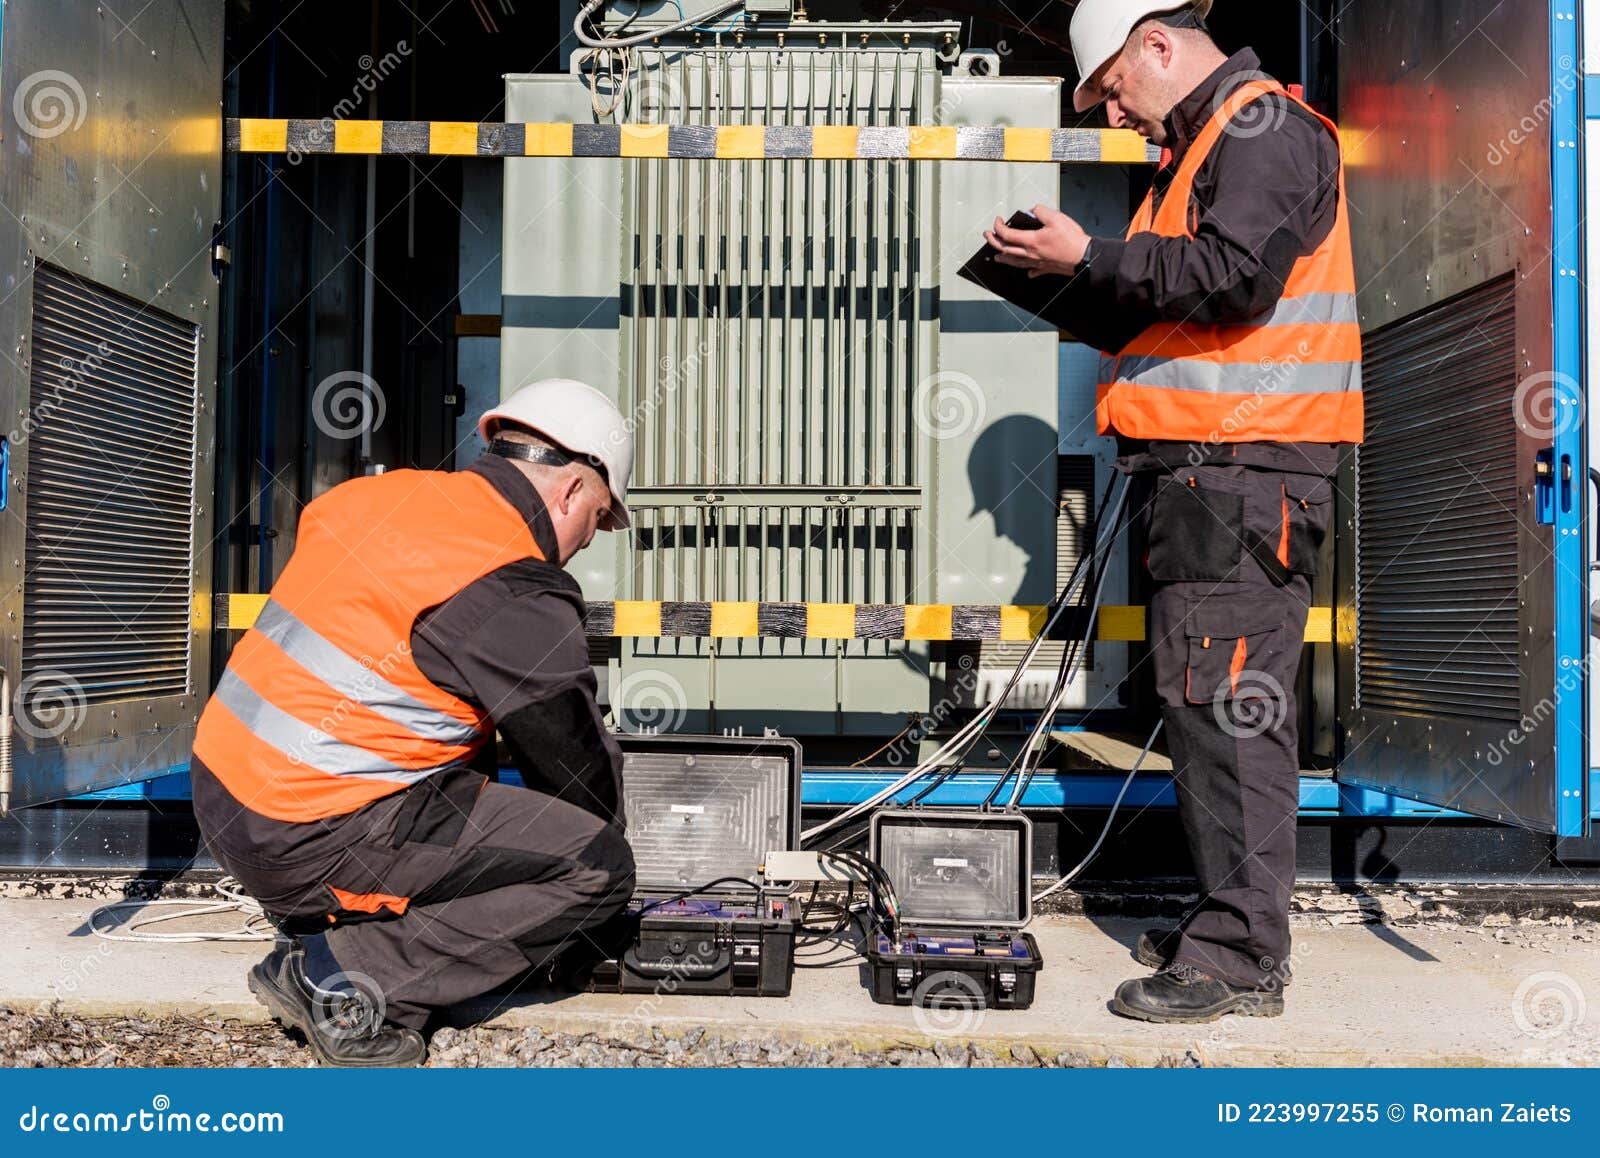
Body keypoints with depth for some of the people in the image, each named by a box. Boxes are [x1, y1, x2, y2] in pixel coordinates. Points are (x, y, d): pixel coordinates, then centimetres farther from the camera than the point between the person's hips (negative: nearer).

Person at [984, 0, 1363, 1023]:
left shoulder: (1264, 126, -5)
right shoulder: (1207, 143, 26)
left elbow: (1234, 279, -21)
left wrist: (1090, 257, -13)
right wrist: (1072, 288, 13)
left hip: (1245, 470, -10)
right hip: (1208, 471, 10)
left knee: (1226, 704, -10)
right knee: (1217, 702, 12)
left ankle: (1241, 959, -2)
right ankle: (1233, 925, 23)